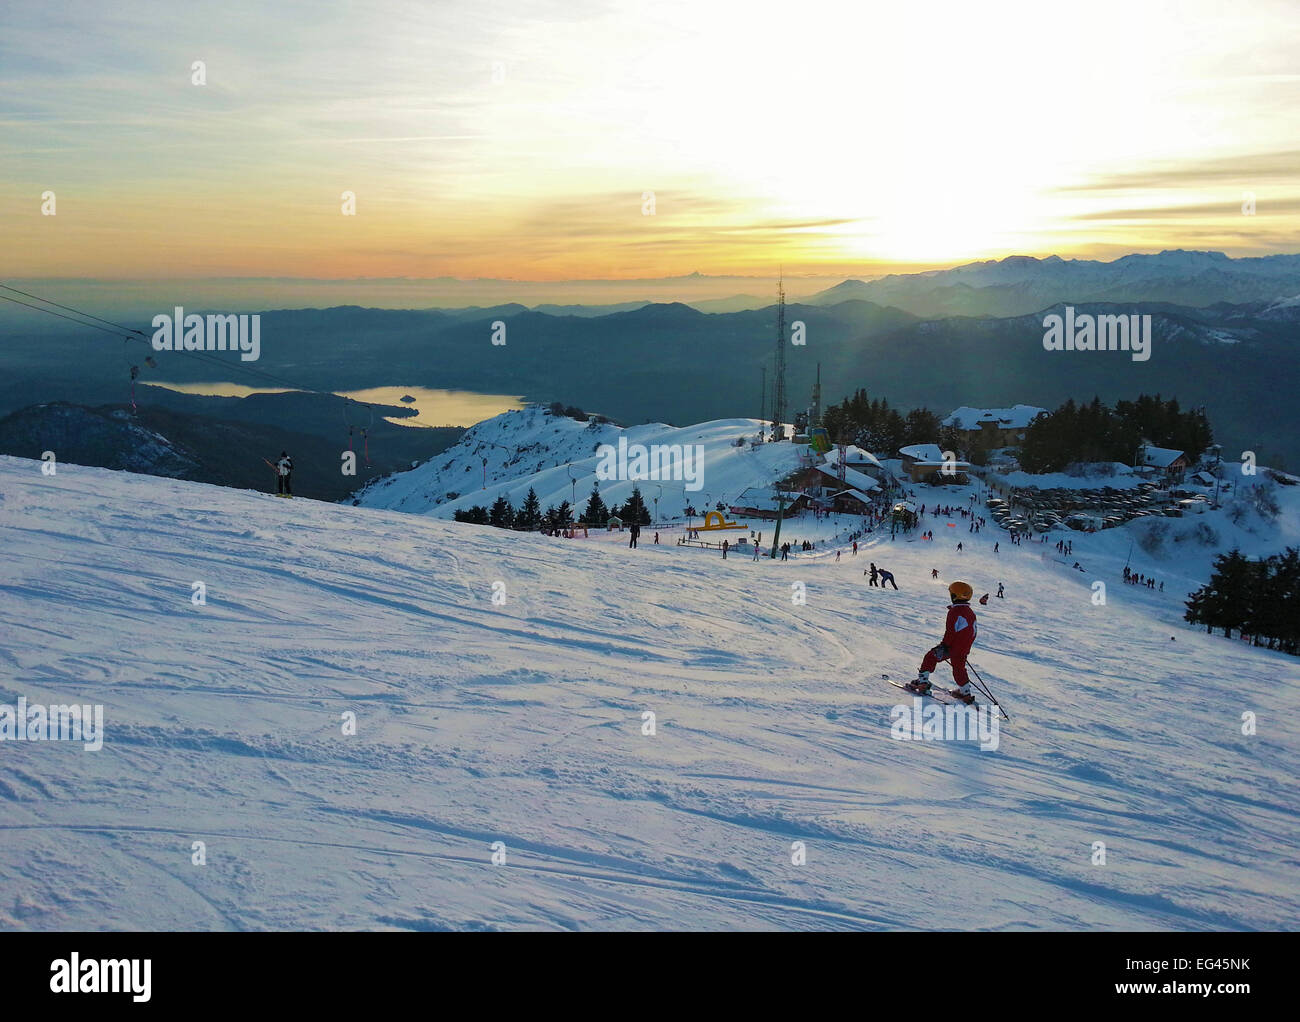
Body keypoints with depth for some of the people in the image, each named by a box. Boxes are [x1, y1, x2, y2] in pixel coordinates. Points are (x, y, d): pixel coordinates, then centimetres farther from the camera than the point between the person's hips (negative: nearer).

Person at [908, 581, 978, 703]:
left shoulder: (954, 611, -16)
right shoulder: (971, 613, 8)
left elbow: (950, 631, -19)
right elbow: (973, 633, 15)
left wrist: (944, 645, -13)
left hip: (952, 646, -7)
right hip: (964, 649, 7)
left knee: (930, 657, 6)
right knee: (959, 669, 20)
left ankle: (923, 682, 2)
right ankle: (966, 693, 24)